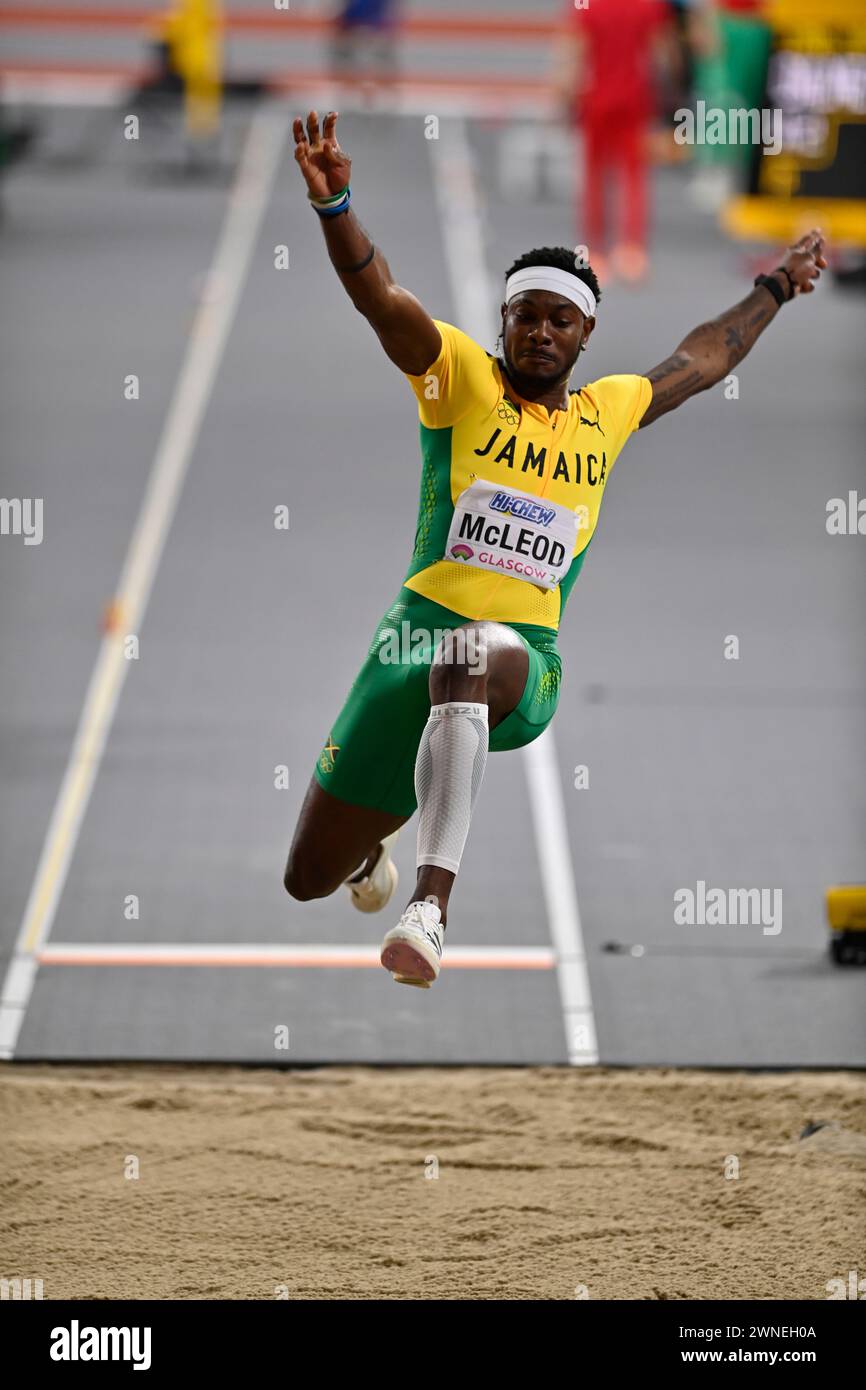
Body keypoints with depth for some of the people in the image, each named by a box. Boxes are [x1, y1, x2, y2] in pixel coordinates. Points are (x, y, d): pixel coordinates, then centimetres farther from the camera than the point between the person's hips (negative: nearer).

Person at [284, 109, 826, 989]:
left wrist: (777, 286, 45)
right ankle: (376, 840, 50)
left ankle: (430, 907, -54)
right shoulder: (460, 376, 5)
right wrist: (333, 204, -31)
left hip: (525, 659, 0)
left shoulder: (607, 413, 16)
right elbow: (378, 296, -13)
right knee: (310, 881, 8)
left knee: (479, 656, -43)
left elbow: (701, 361, 36)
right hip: (420, 630, 0)